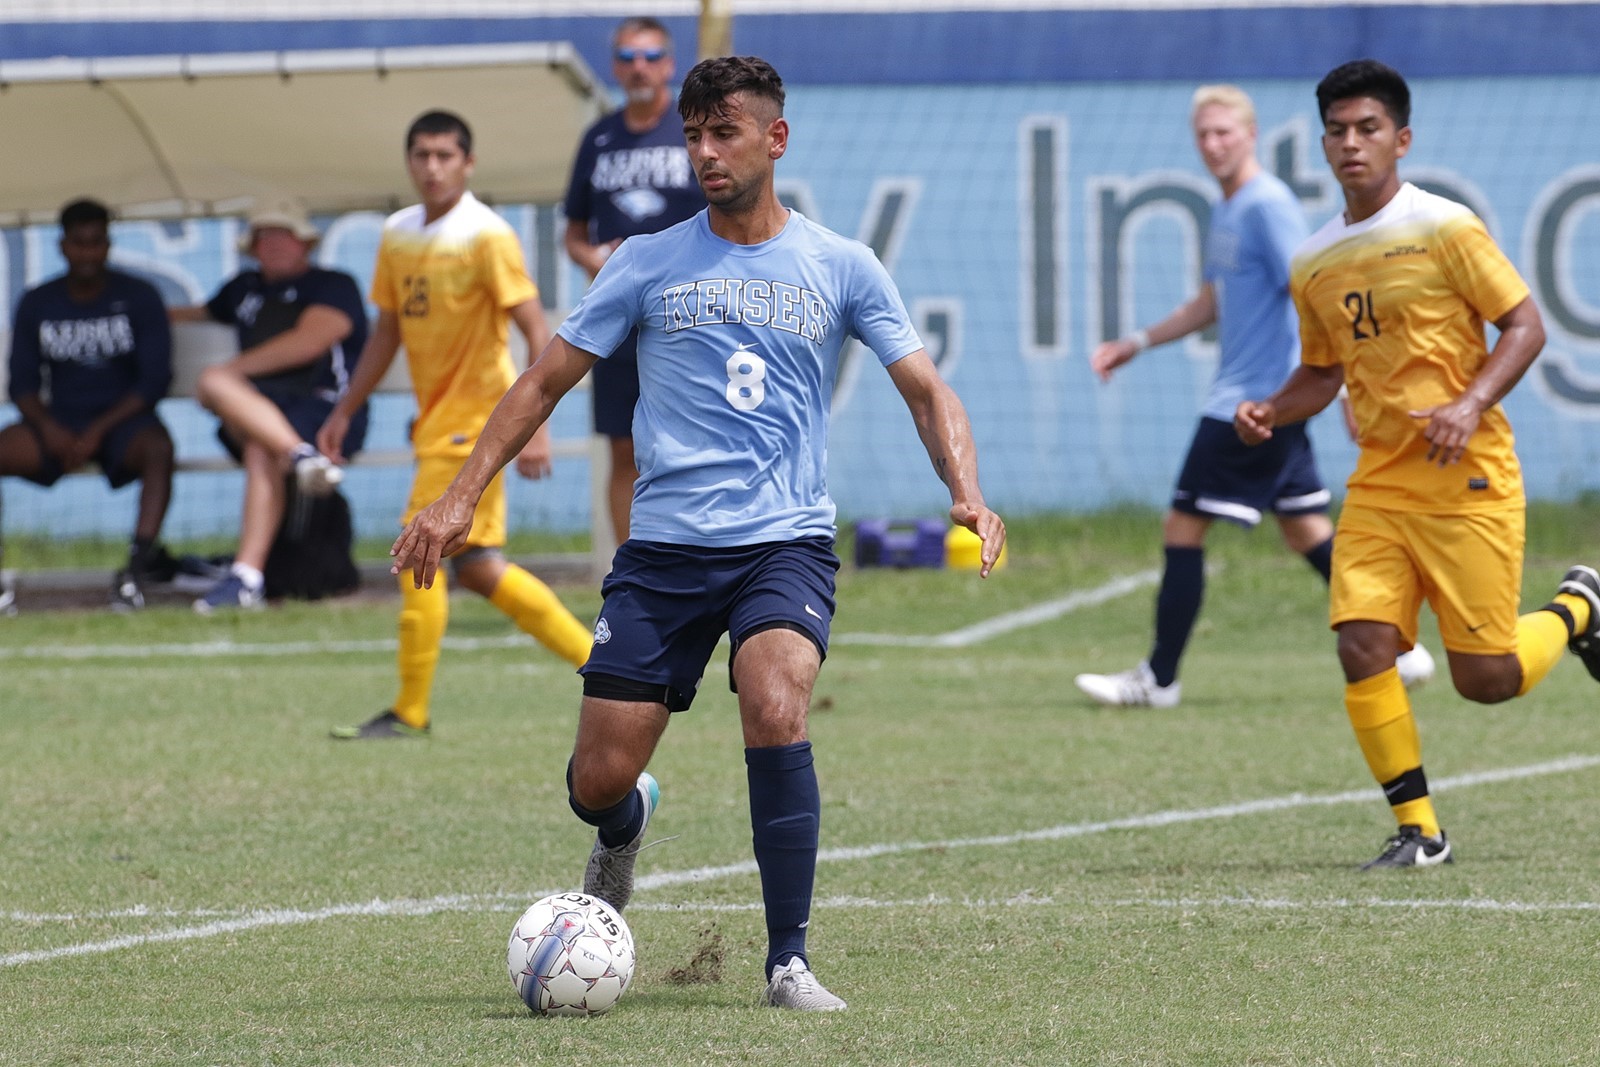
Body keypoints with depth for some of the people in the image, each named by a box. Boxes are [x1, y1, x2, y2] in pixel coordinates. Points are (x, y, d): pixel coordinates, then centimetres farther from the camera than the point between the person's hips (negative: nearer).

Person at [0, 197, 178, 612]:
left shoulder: (139, 298, 0)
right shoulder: (36, 305, 7)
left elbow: (156, 379, -5)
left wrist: (99, 431, -17)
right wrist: (48, 428, -16)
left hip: (122, 421, -2)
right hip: (58, 424, 2)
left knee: (158, 447, -37)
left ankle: (141, 563, -42)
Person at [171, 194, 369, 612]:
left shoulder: (334, 286, 8)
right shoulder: (245, 289, 28)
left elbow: (308, 342, -9)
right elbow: (203, 312, 50)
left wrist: (235, 368, -9)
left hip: (326, 409, -5)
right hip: (257, 408, 5)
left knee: (262, 452, -38)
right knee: (213, 384, -31)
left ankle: (247, 576, -48)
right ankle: (300, 455, -49)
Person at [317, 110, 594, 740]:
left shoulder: (486, 236, -14)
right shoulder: (397, 235, 9)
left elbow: (536, 329, -16)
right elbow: (388, 332, 19)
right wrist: (345, 411, 18)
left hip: (472, 418, -8)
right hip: (436, 421, 8)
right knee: (477, 568, 10)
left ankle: (410, 713, -3)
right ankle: (597, 659, 20)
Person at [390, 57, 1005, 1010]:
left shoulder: (840, 268, 5)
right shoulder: (649, 263, 7)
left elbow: (926, 391, 3)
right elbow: (547, 382, 10)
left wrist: (967, 494, -15)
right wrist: (461, 496, 2)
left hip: (787, 540, -2)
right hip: (664, 546, 2)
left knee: (776, 715, -29)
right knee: (598, 781, -2)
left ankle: (789, 961, -20)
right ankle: (625, 827, 38)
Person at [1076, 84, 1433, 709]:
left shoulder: (1268, 206, -14)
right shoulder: (1227, 211, 15)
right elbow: (1213, 303, 28)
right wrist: (1136, 344, 25)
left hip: (1253, 404, -10)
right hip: (1271, 401, 10)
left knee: (1183, 527, -6)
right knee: (1305, 529, 12)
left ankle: (1158, 680, -1)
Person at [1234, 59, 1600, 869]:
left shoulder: (1444, 228, -7)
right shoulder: (1314, 266, 10)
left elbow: (1525, 325, -5)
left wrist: (1473, 404, -20)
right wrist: (1270, 413, 2)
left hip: (1467, 477, -5)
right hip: (1378, 484, 5)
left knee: (1485, 678, -3)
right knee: (1362, 646, -14)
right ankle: (1418, 830, -3)